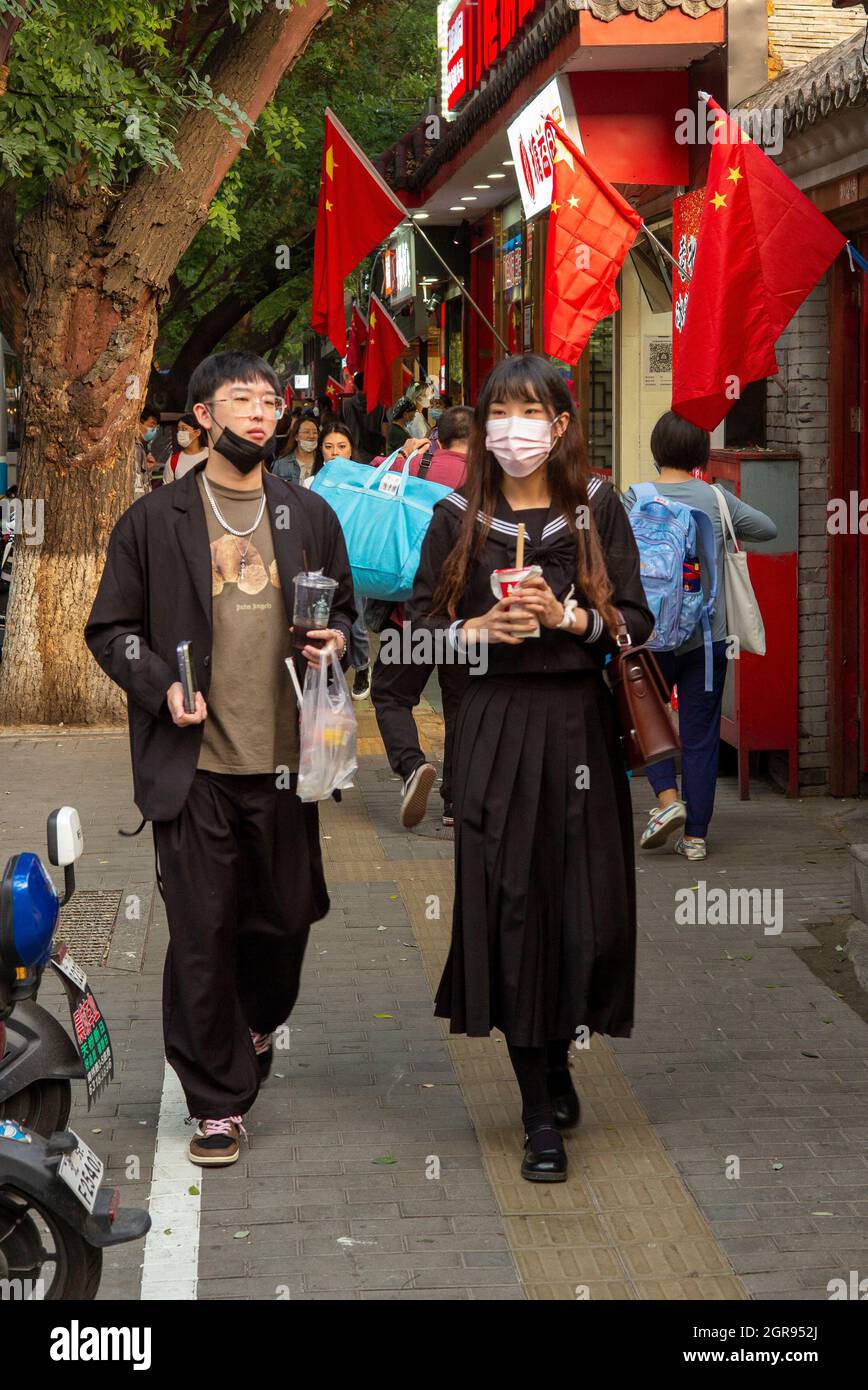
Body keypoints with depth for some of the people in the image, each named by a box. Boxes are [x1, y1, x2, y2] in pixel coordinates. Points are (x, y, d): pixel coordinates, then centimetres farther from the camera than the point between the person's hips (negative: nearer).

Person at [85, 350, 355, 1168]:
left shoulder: (309, 516, 11)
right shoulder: (154, 521, 2)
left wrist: (334, 639, -2)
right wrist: (160, 686, -12)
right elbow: (110, 628, 5)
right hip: (193, 764, -3)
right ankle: (218, 1101, 11)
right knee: (202, 935, -1)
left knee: (285, 918, 12)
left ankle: (256, 1027, 44)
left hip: (283, 762, 3)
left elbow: (342, 609, 21)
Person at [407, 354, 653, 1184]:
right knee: (510, 906, -3)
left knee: (584, 903, 1)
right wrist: (480, 629, -12)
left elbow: (636, 621, 2)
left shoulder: (597, 510, 3)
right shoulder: (459, 518, 4)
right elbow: (418, 625, 6)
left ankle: (557, 1057, 29)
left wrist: (569, 617, -15)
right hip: (495, 726, 0)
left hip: (579, 723, 0)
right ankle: (541, 1114, 3)